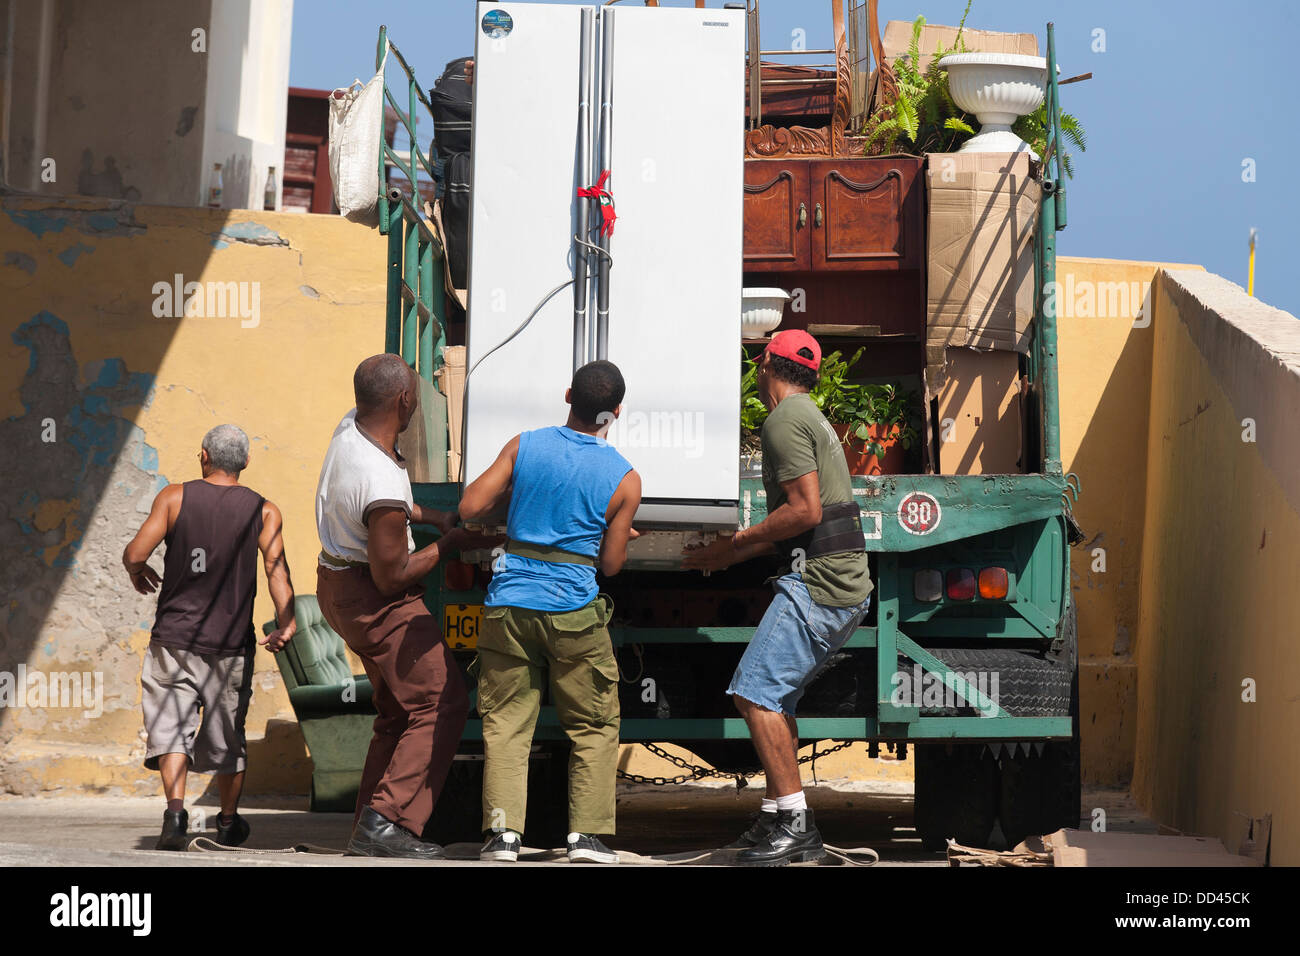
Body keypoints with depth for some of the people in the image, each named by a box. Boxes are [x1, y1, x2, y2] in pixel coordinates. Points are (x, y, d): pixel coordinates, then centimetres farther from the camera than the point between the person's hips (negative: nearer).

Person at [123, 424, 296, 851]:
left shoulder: (174, 498, -1)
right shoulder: (264, 511, 1)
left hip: (174, 637, -1)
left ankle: (175, 811, -25)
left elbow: (135, 554, -7)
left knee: (172, 727, -4)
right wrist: (286, 621, -18)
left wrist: (137, 572, 14)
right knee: (228, 734, 14)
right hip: (231, 642, 2)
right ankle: (229, 824, 28)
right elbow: (276, 566, -13)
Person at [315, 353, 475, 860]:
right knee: (440, 701, -9)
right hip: (374, 598, -10)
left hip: (337, 584, 10)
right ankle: (388, 820, -15)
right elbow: (392, 575, -23)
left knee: (398, 711, 14)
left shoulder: (351, 426, -3)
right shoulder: (382, 484, -32)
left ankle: (367, 833, 13)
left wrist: (432, 515, 10)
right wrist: (451, 542, -11)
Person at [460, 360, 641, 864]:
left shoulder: (524, 446, -1)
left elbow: (470, 508, -1)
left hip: (508, 603, 2)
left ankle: (502, 831, -1)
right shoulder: (624, 480, -4)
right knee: (594, 726, 11)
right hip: (573, 611, -2)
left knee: (505, 723, 7)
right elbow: (611, 564, 1)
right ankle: (587, 834, 7)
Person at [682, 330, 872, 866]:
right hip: (846, 585, 10)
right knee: (774, 697, 15)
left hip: (819, 582, -10)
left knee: (755, 693, -13)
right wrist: (726, 556, 25)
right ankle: (780, 820, 17)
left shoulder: (784, 421, -8)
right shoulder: (811, 418, 25)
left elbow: (804, 511, -18)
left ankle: (793, 823, -15)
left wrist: (733, 544, -8)